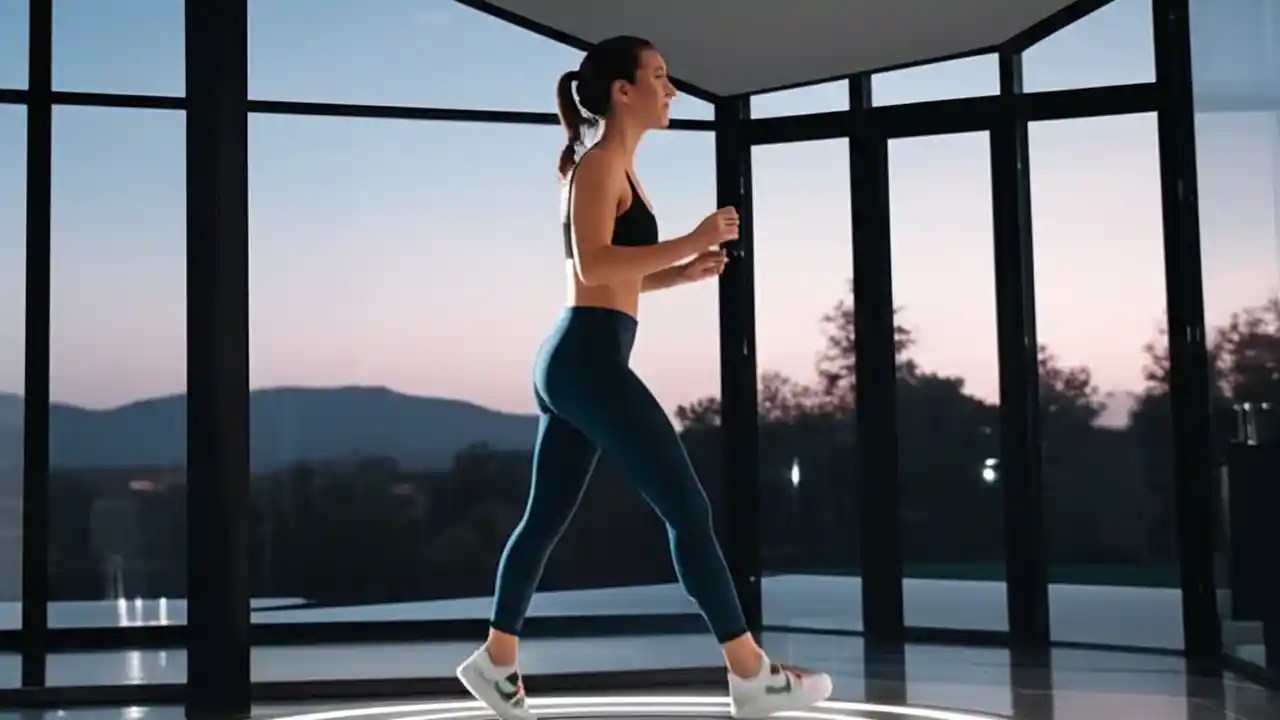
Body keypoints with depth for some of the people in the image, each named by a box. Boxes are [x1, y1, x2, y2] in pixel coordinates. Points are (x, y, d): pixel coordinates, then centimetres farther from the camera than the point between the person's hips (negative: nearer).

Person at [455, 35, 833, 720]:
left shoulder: (614, 168, 21)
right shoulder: (600, 162, -7)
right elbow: (593, 264, -20)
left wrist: (683, 271, 13)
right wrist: (689, 242, -19)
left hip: (573, 359, 10)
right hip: (589, 358, -10)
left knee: (546, 516, 15)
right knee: (687, 508, -9)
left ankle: (495, 659, 24)